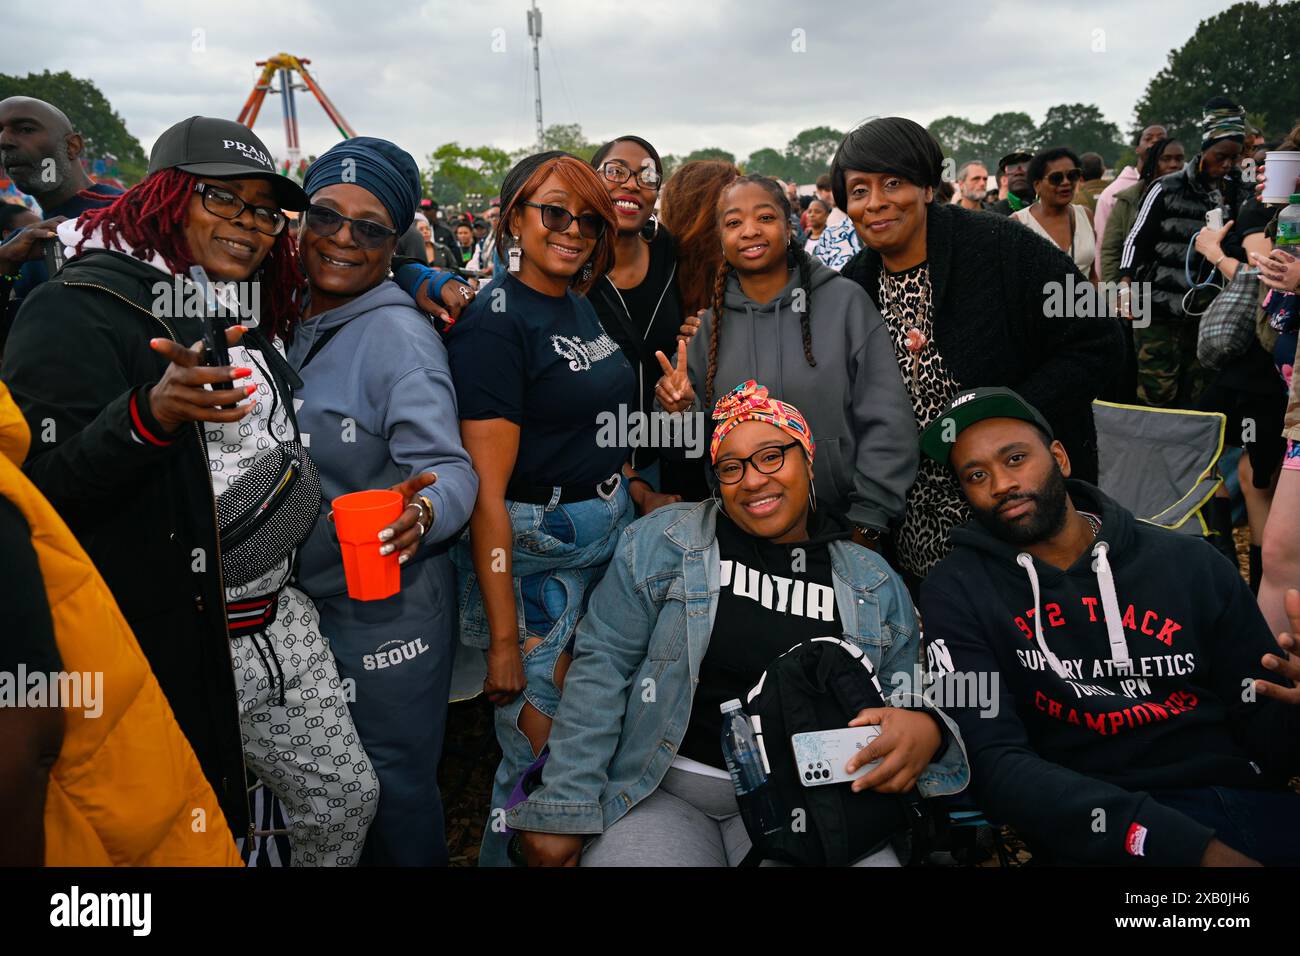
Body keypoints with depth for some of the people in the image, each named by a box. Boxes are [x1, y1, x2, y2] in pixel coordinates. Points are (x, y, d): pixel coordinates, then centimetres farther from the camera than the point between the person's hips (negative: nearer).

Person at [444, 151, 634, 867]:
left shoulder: (581, 301, 6)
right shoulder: (494, 323, -18)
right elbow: (488, 493, -22)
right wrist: (502, 640, -22)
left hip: (610, 532, 8)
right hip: (536, 552, -8)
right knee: (541, 749, 4)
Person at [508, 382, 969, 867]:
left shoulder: (874, 581, 7)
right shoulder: (664, 540, -2)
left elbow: (905, 696, 12)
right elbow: (602, 666, -5)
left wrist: (924, 727, -14)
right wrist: (564, 809, -11)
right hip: (660, 790, -2)